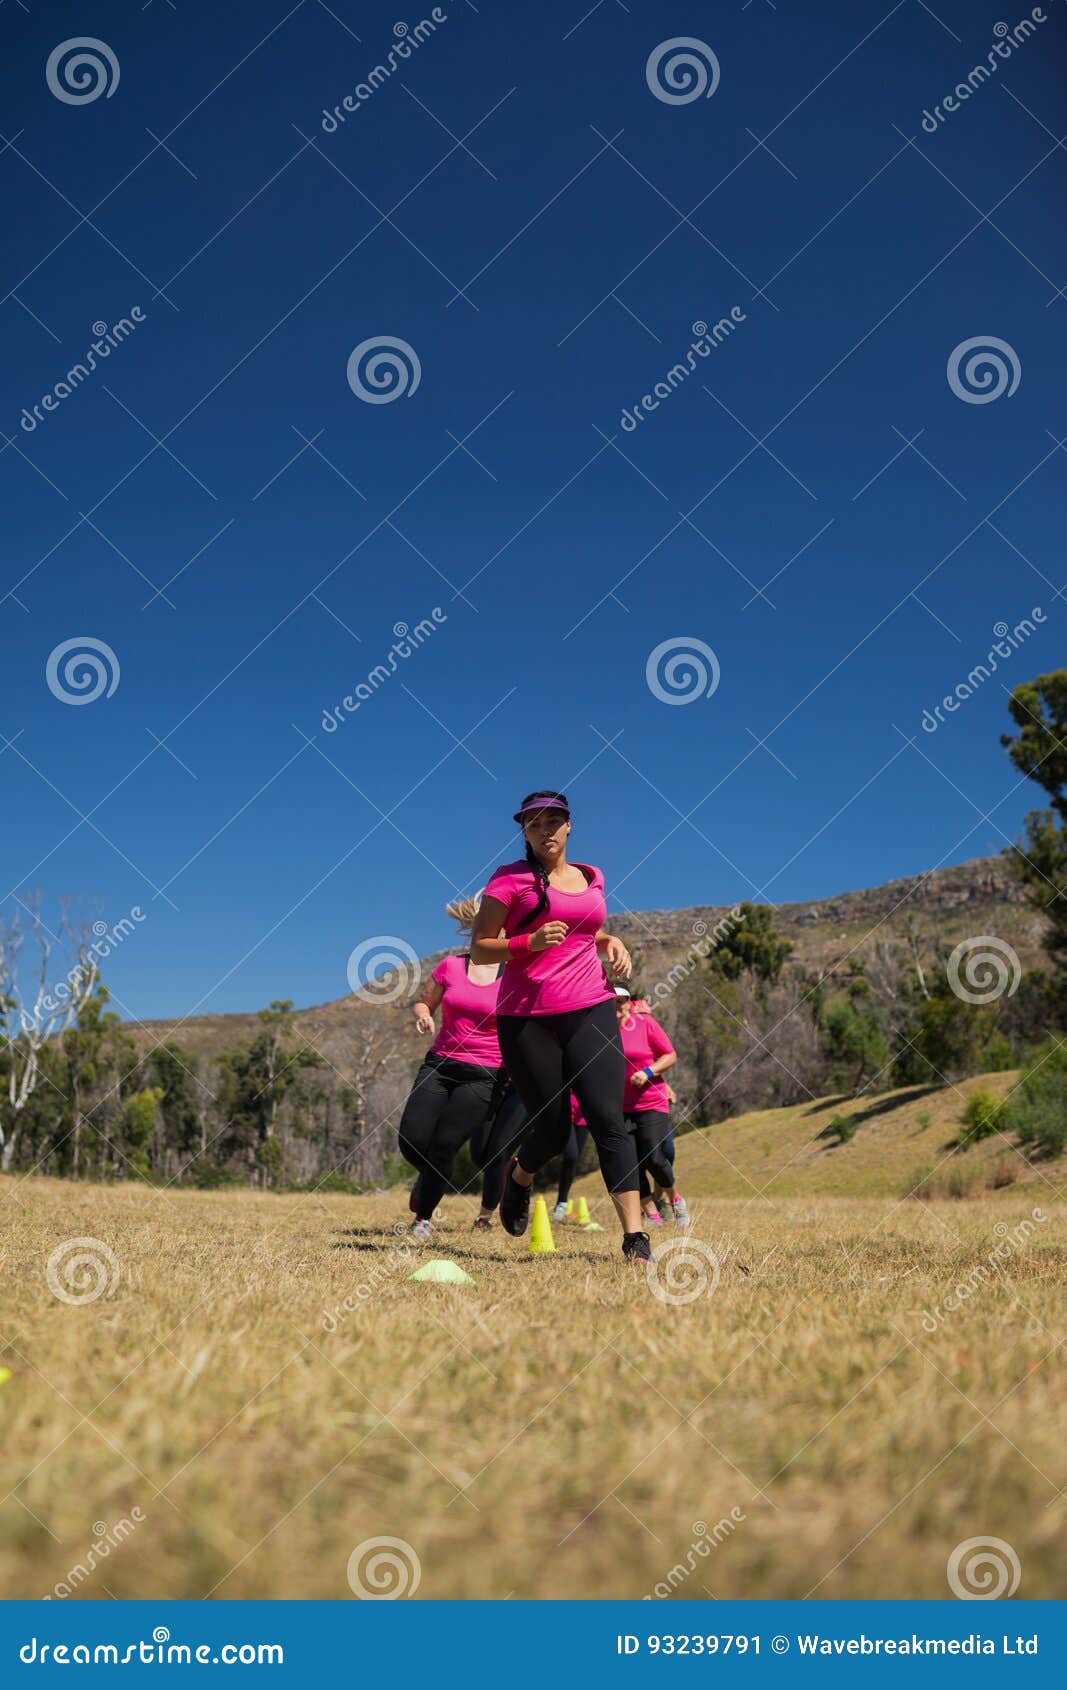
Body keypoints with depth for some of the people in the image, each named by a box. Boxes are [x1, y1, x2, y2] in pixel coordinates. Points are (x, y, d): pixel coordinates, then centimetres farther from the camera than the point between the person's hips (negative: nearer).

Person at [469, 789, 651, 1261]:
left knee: (608, 1120, -11)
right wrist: (530, 943, -19)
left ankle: (635, 1237, -11)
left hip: (592, 1010, 3)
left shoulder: (592, 877, 15)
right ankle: (519, 1175, 39)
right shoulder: (511, 879, 0)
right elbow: (479, 948, -3)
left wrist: (611, 942, 11)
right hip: (527, 1018, -3)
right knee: (552, 1129, 3)